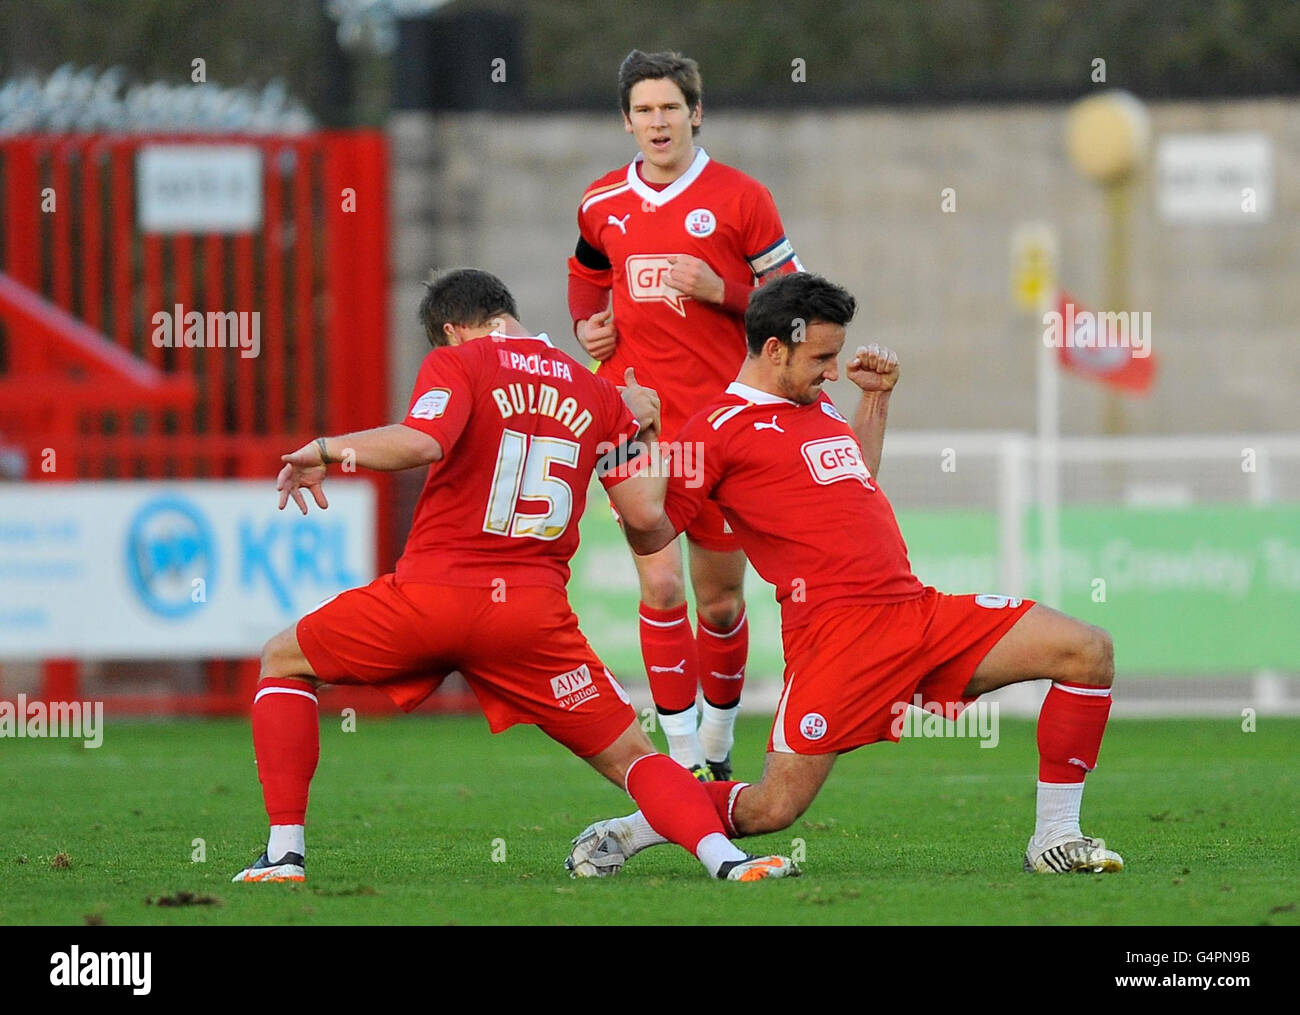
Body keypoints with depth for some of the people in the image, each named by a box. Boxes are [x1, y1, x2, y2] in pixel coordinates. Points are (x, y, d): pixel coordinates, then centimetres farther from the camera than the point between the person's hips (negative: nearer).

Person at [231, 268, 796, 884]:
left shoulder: (457, 361, 1)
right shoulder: (598, 395, 13)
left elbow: (419, 443, -19)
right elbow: (643, 512, 13)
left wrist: (325, 450, -4)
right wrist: (638, 427, 31)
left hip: (431, 596, -2)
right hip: (533, 614, 3)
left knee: (283, 662, 21)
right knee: (631, 758, 7)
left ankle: (285, 851, 10)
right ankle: (723, 856, -21)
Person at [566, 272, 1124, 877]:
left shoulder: (820, 408, 23)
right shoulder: (720, 428, -2)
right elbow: (649, 536, -6)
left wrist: (876, 396, 35)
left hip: (916, 608, 8)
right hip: (836, 629, -8)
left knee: (1089, 651, -4)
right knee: (773, 808, -14)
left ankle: (1054, 838, 1)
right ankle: (624, 833, 12)